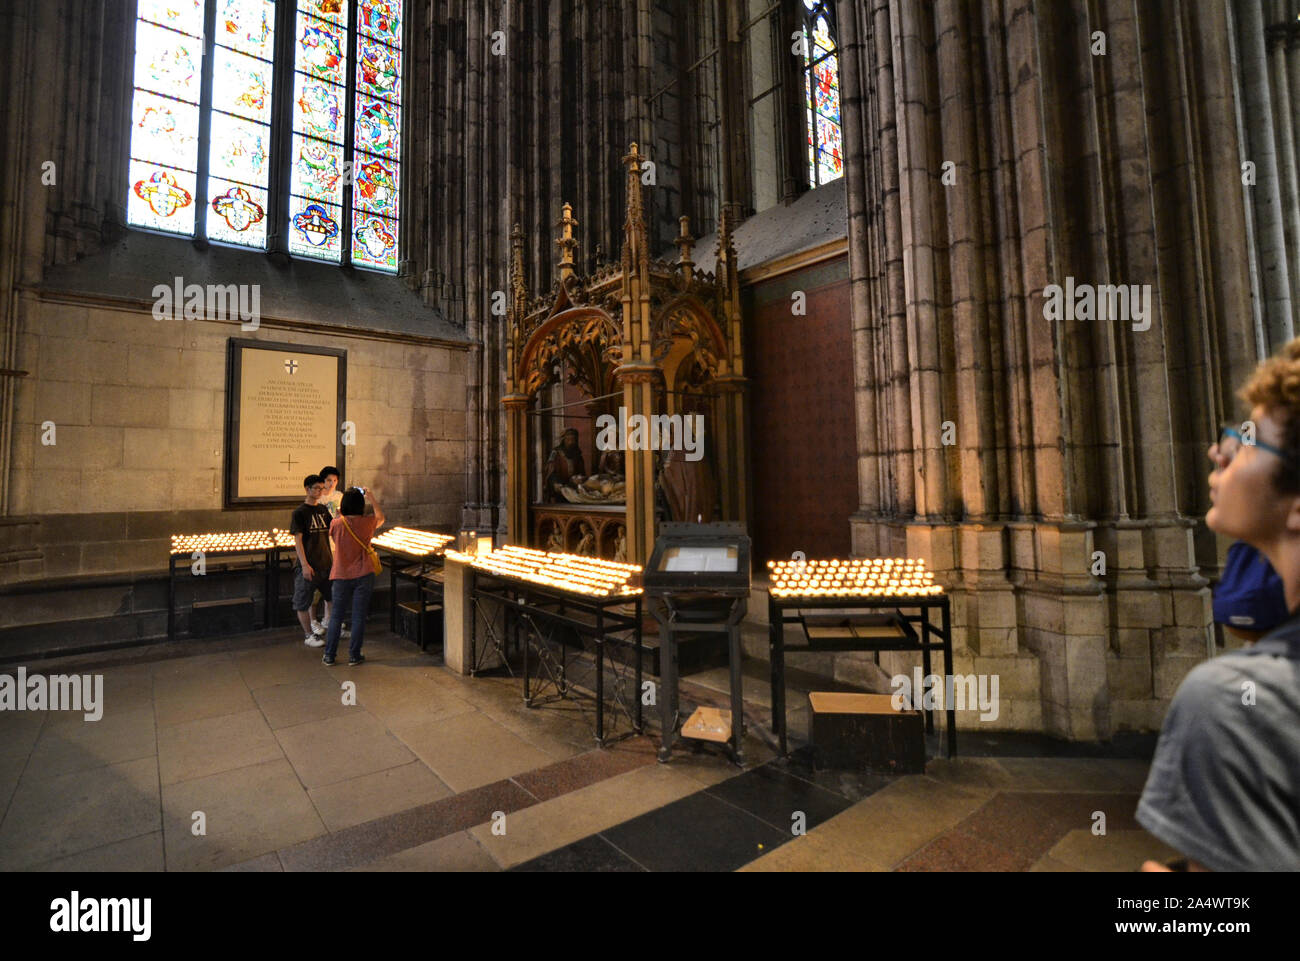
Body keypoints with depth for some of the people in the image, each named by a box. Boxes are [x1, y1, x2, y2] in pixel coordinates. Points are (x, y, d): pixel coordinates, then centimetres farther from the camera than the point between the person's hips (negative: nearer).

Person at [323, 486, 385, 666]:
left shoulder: (336, 523, -8)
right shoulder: (367, 522, -8)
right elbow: (381, 517, 15)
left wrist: (340, 513, 23)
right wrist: (372, 499, 23)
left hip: (341, 577, 1)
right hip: (363, 576, -1)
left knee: (336, 616, 12)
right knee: (359, 617, 6)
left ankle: (329, 655, 19)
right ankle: (354, 655, 12)